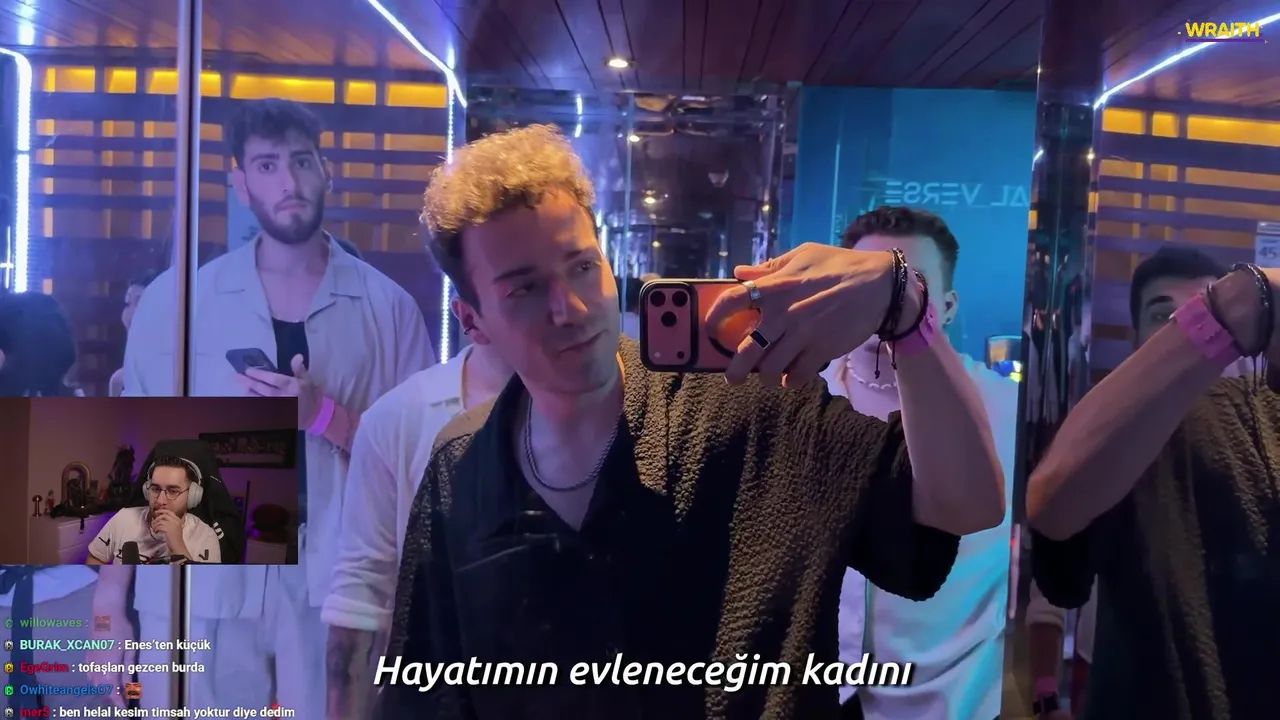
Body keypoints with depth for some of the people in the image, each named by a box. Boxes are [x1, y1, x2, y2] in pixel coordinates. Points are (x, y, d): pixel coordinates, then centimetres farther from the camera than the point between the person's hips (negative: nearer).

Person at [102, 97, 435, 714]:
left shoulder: (387, 307, -1)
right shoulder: (173, 300, 1)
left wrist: (323, 415, -14)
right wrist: (110, 602, 3)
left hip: (337, 591, 0)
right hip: (196, 593, 1)